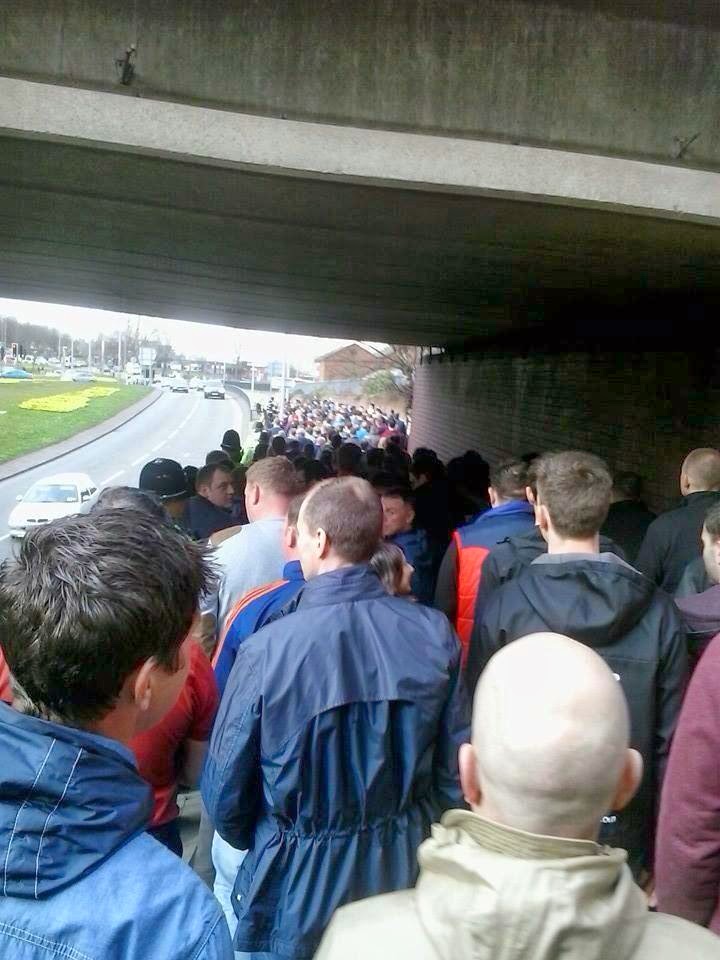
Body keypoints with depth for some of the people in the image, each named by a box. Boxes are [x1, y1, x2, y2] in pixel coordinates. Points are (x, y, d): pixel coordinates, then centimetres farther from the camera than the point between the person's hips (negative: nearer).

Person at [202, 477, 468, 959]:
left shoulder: (267, 651, -24)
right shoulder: (434, 634, -16)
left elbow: (224, 795, -12)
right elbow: (453, 772, -8)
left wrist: (260, 846, 9)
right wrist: (420, 833, 12)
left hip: (299, 893, -2)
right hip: (405, 876, 3)